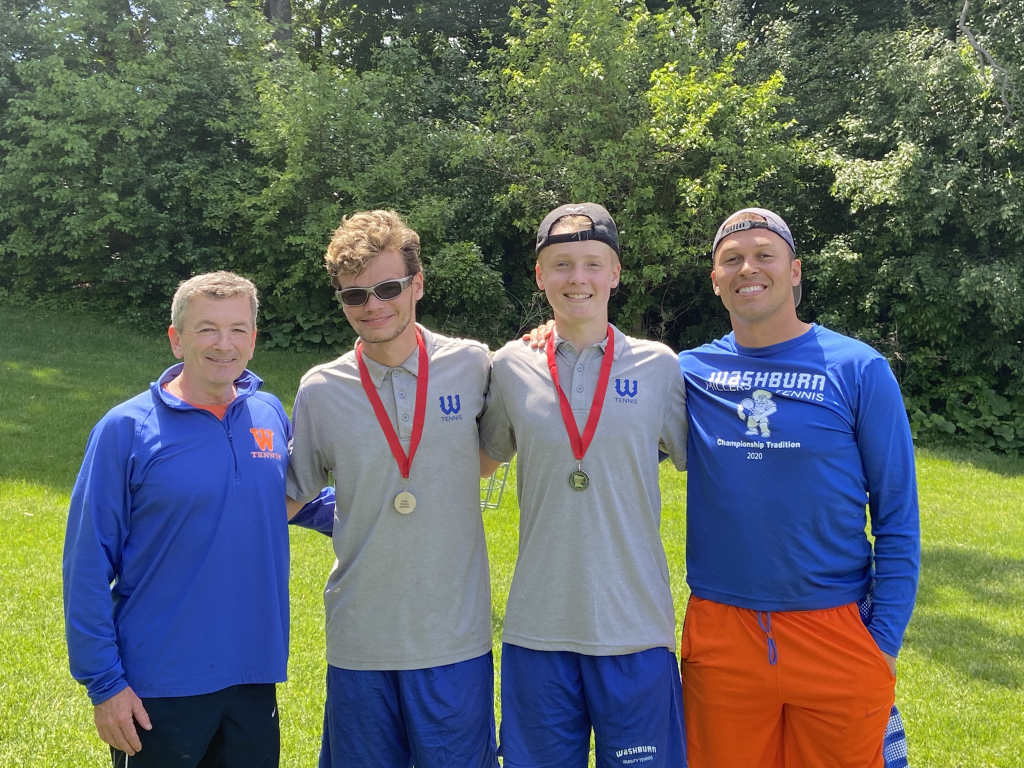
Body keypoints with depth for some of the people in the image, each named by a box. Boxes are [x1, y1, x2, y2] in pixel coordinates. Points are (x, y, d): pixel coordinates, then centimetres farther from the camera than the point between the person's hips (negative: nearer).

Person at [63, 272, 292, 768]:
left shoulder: (271, 415, 1)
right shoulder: (127, 429, -11)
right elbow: (87, 566, -9)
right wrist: (103, 683, -10)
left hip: (254, 680, 4)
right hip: (158, 690, -4)